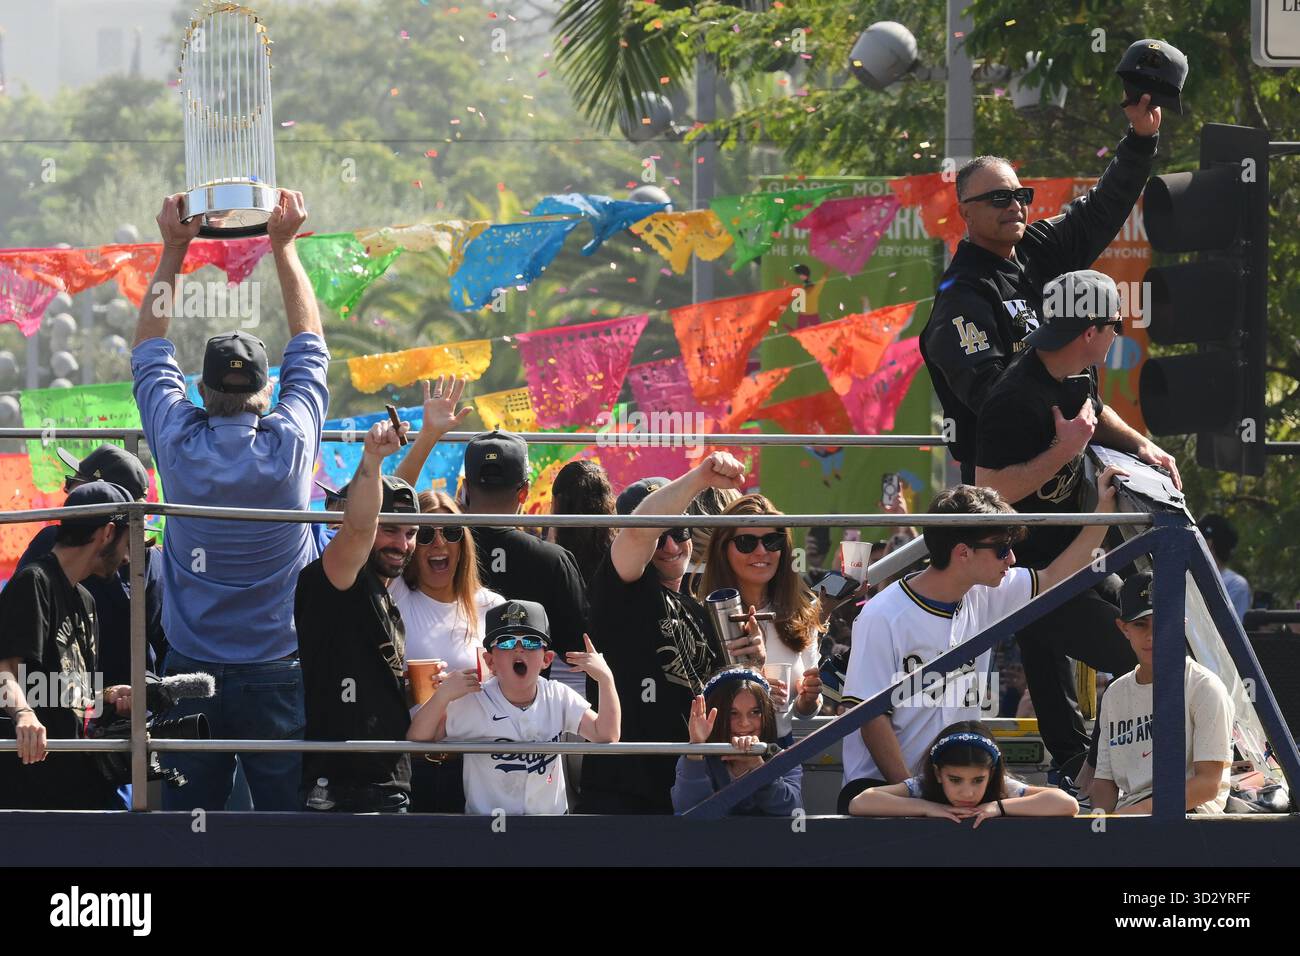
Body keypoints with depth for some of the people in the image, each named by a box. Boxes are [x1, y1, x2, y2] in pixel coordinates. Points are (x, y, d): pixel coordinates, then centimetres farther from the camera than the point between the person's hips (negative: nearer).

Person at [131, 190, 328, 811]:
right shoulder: (290, 446, -9)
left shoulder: (179, 446, -7)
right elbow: (308, 344, 7)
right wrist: (284, 247, 15)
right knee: (286, 810, 1)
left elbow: (150, 350, 10)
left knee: (183, 813, 2)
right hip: (277, 673, -1)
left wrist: (173, 249, 16)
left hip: (191, 671, 1)